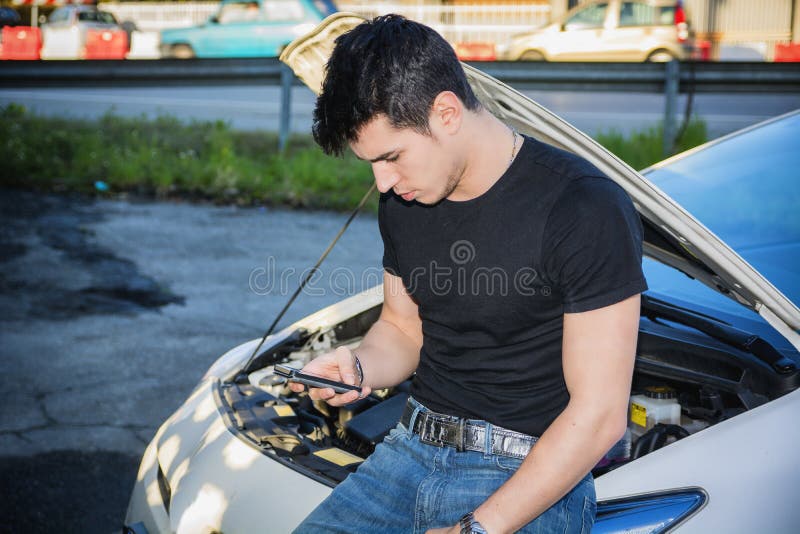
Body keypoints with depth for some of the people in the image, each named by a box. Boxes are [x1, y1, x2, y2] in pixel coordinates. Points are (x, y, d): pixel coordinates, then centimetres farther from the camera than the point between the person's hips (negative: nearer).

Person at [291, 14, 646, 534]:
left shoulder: (588, 210, -17)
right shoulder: (405, 201, 5)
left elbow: (599, 415, -16)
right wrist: (358, 368, -4)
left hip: (533, 478, -6)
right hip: (414, 448, 6)